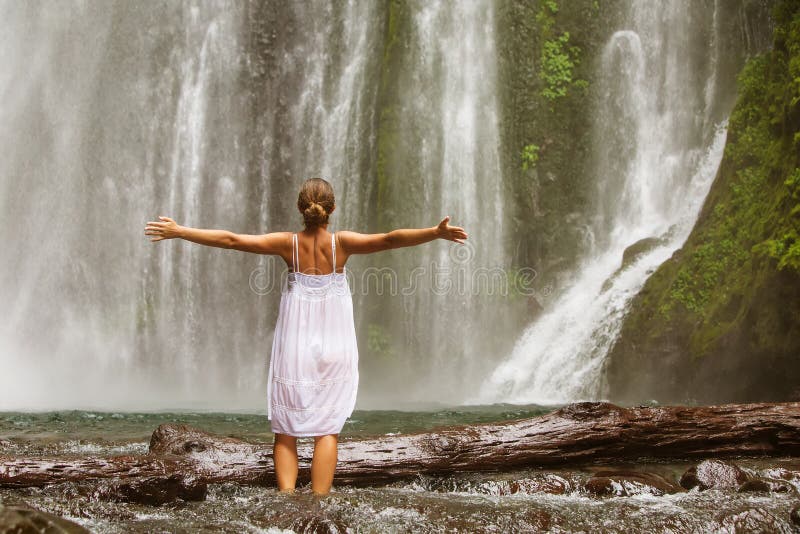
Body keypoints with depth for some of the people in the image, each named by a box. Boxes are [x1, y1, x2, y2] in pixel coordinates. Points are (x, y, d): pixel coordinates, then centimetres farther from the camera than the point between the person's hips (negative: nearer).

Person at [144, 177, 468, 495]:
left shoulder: (288, 243, -8)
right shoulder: (341, 243, -10)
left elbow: (230, 239, -9)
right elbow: (389, 240, -21)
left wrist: (179, 232, -5)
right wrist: (436, 233, -23)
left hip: (293, 348, 1)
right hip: (334, 349, 0)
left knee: (285, 431, 9)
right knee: (327, 430, 4)